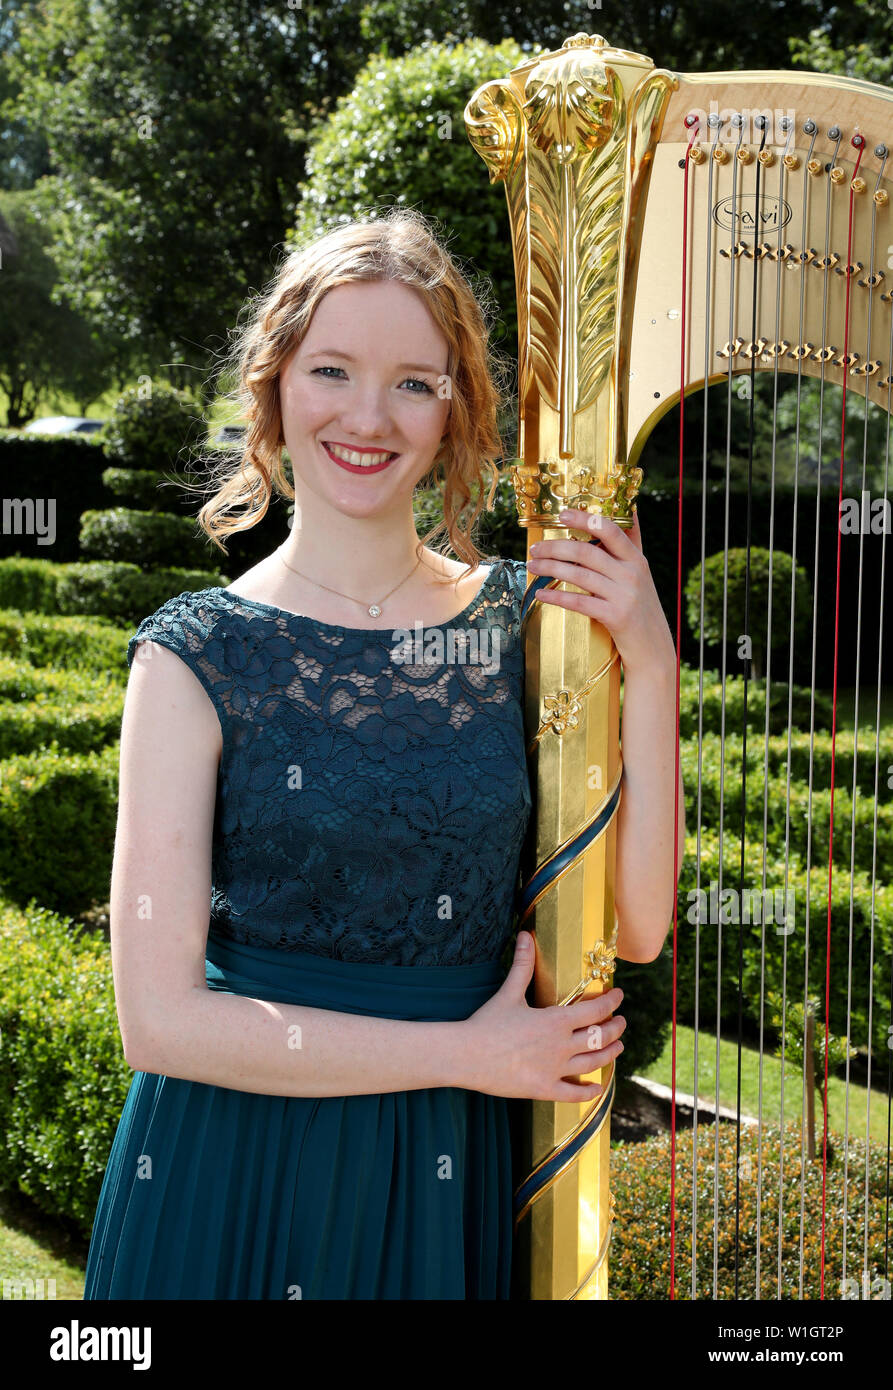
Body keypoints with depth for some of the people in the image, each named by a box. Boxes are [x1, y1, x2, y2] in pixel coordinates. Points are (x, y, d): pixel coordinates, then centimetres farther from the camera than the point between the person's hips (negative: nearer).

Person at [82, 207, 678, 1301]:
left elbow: (632, 925, -5)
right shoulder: (198, 655, -9)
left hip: (455, 1175, 3)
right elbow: (161, 1016, -14)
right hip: (235, 1180, -2)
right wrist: (467, 1054, -13)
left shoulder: (518, 623, 0)